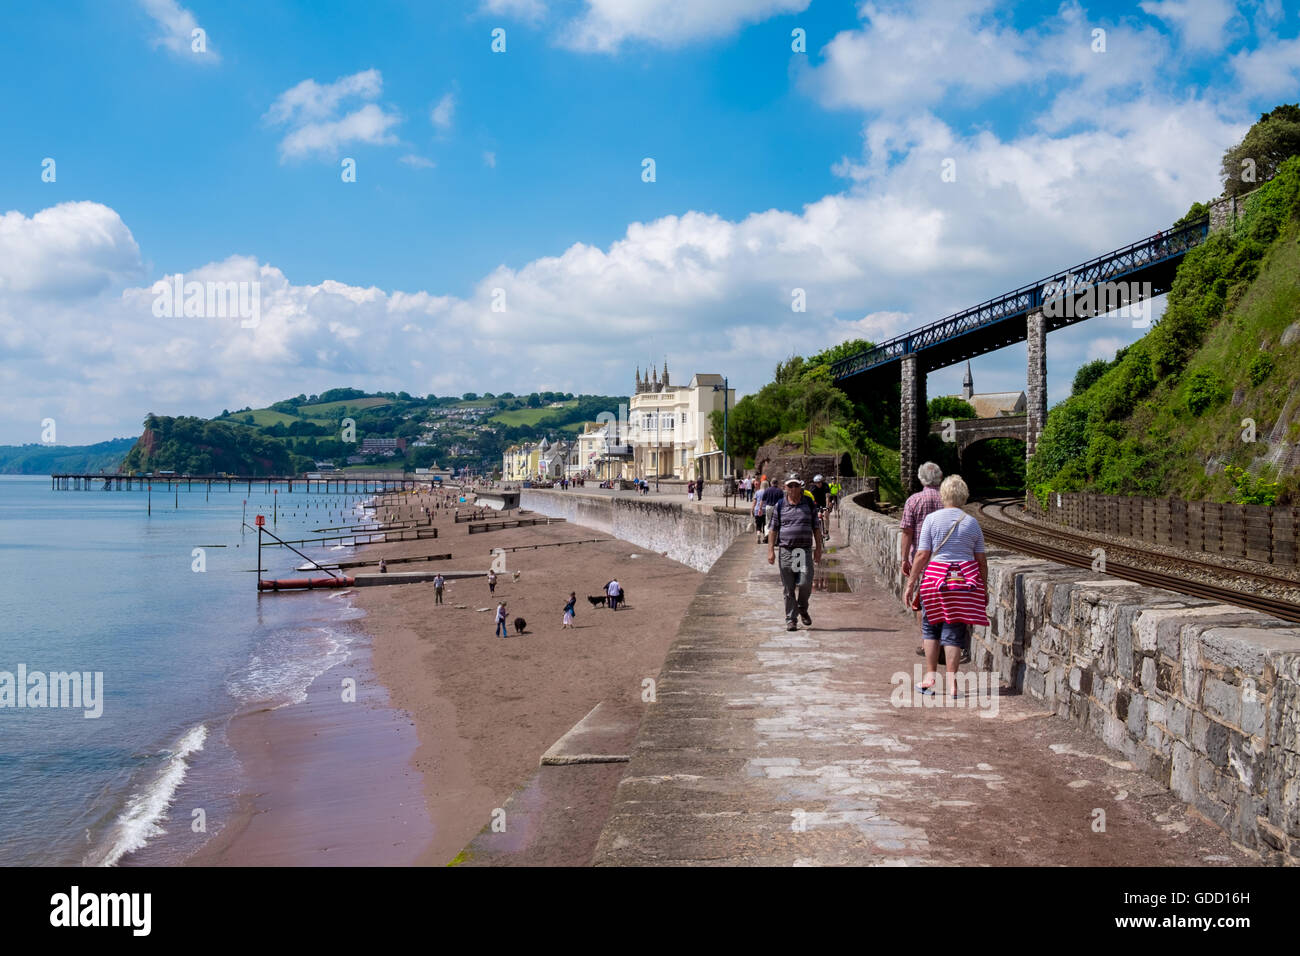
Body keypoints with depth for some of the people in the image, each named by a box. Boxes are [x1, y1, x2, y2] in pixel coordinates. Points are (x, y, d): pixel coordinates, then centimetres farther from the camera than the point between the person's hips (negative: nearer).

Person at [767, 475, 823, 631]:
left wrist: (818, 548, 6)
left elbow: (816, 527, 11)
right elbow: (773, 529, 7)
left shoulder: (809, 504, 7)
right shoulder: (780, 506, 5)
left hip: (805, 550, 0)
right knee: (789, 589, 2)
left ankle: (803, 609, 16)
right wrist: (771, 550, -1)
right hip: (786, 551, 0)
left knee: (805, 583, -12)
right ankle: (790, 620, 10)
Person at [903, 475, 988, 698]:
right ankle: (950, 682, 5)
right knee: (954, 632, 6)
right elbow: (981, 560, 6)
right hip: (965, 579, 2)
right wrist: (984, 589, 15)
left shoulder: (932, 519, -4)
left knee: (931, 628, 14)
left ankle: (930, 678, 14)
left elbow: (922, 555, -7)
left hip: (935, 578, -2)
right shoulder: (972, 522, 4)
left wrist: (911, 584, -2)